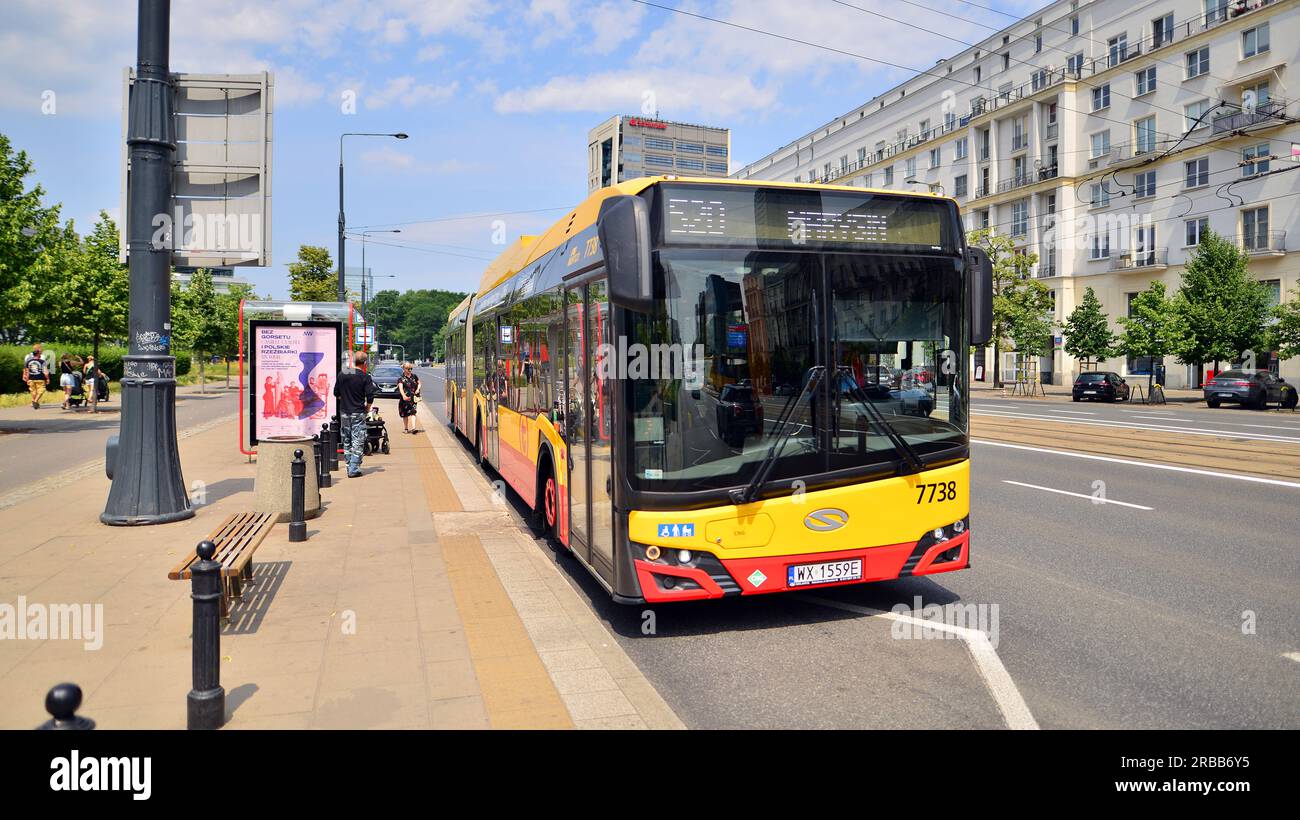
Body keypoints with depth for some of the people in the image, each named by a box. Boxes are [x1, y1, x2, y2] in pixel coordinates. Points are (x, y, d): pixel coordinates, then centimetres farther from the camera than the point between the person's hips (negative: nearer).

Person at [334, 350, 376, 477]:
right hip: (358, 413, -4)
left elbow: (336, 393, 10)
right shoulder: (365, 377, -10)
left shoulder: (342, 374, 3)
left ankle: (349, 466, 20)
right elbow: (370, 396, -13)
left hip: (344, 412, 4)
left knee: (346, 441, 15)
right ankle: (354, 469, -4)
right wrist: (367, 408, 4)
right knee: (358, 442, 0)